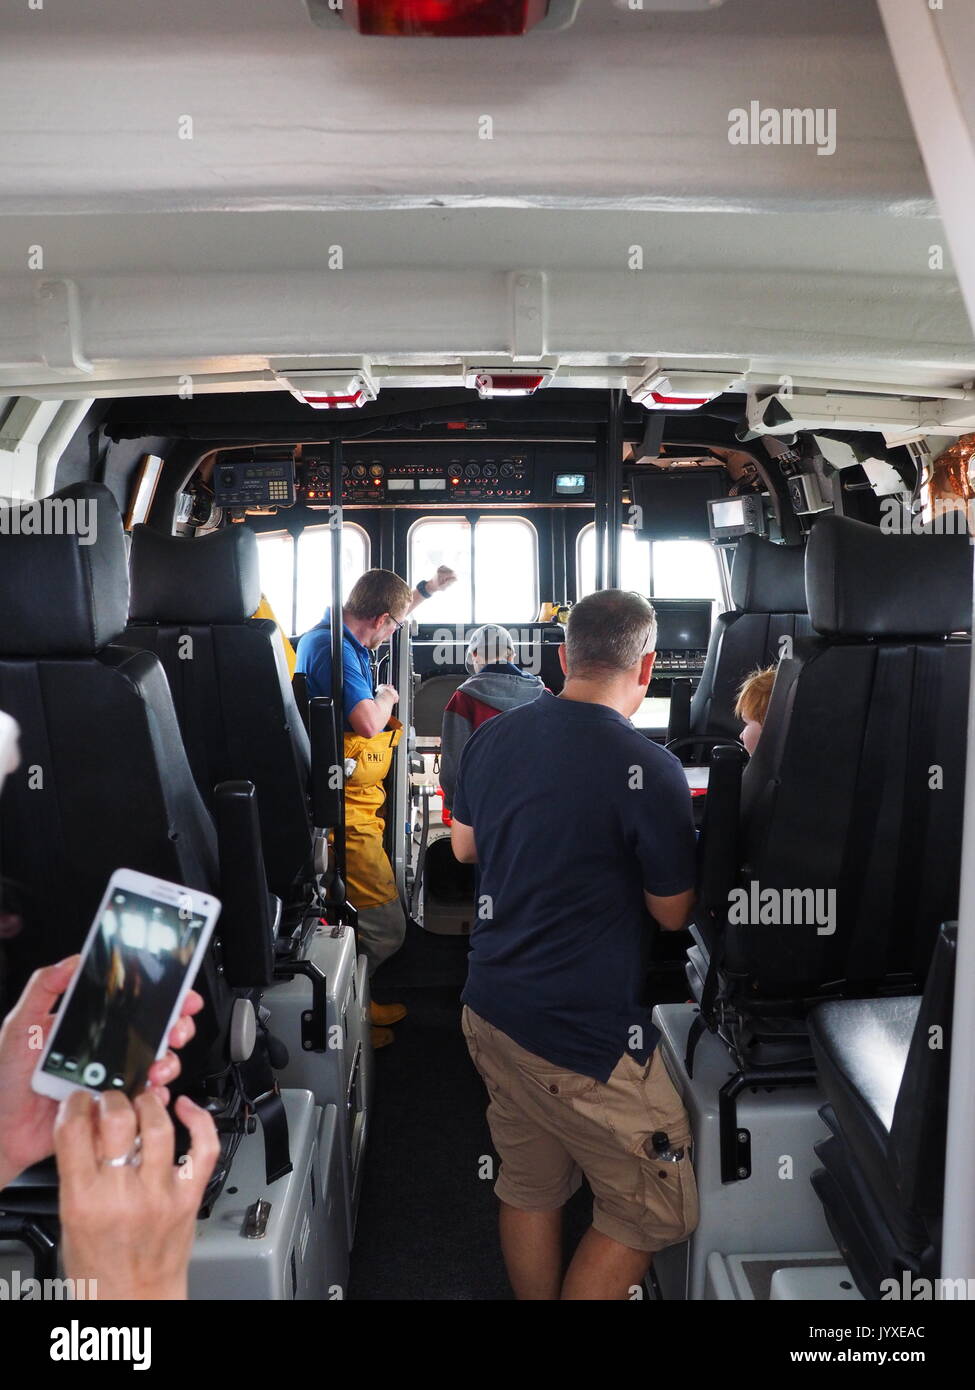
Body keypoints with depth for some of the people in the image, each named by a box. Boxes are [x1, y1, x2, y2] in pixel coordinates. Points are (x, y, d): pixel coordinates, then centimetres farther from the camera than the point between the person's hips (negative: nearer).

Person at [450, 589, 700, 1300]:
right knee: (657, 1211, 12)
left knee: (530, 1189, 22)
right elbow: (672, 914, -8)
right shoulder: (648, 769, -20)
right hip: (587, 1042, -7)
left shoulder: (493, 736, -1)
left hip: (490, 1011, 7)